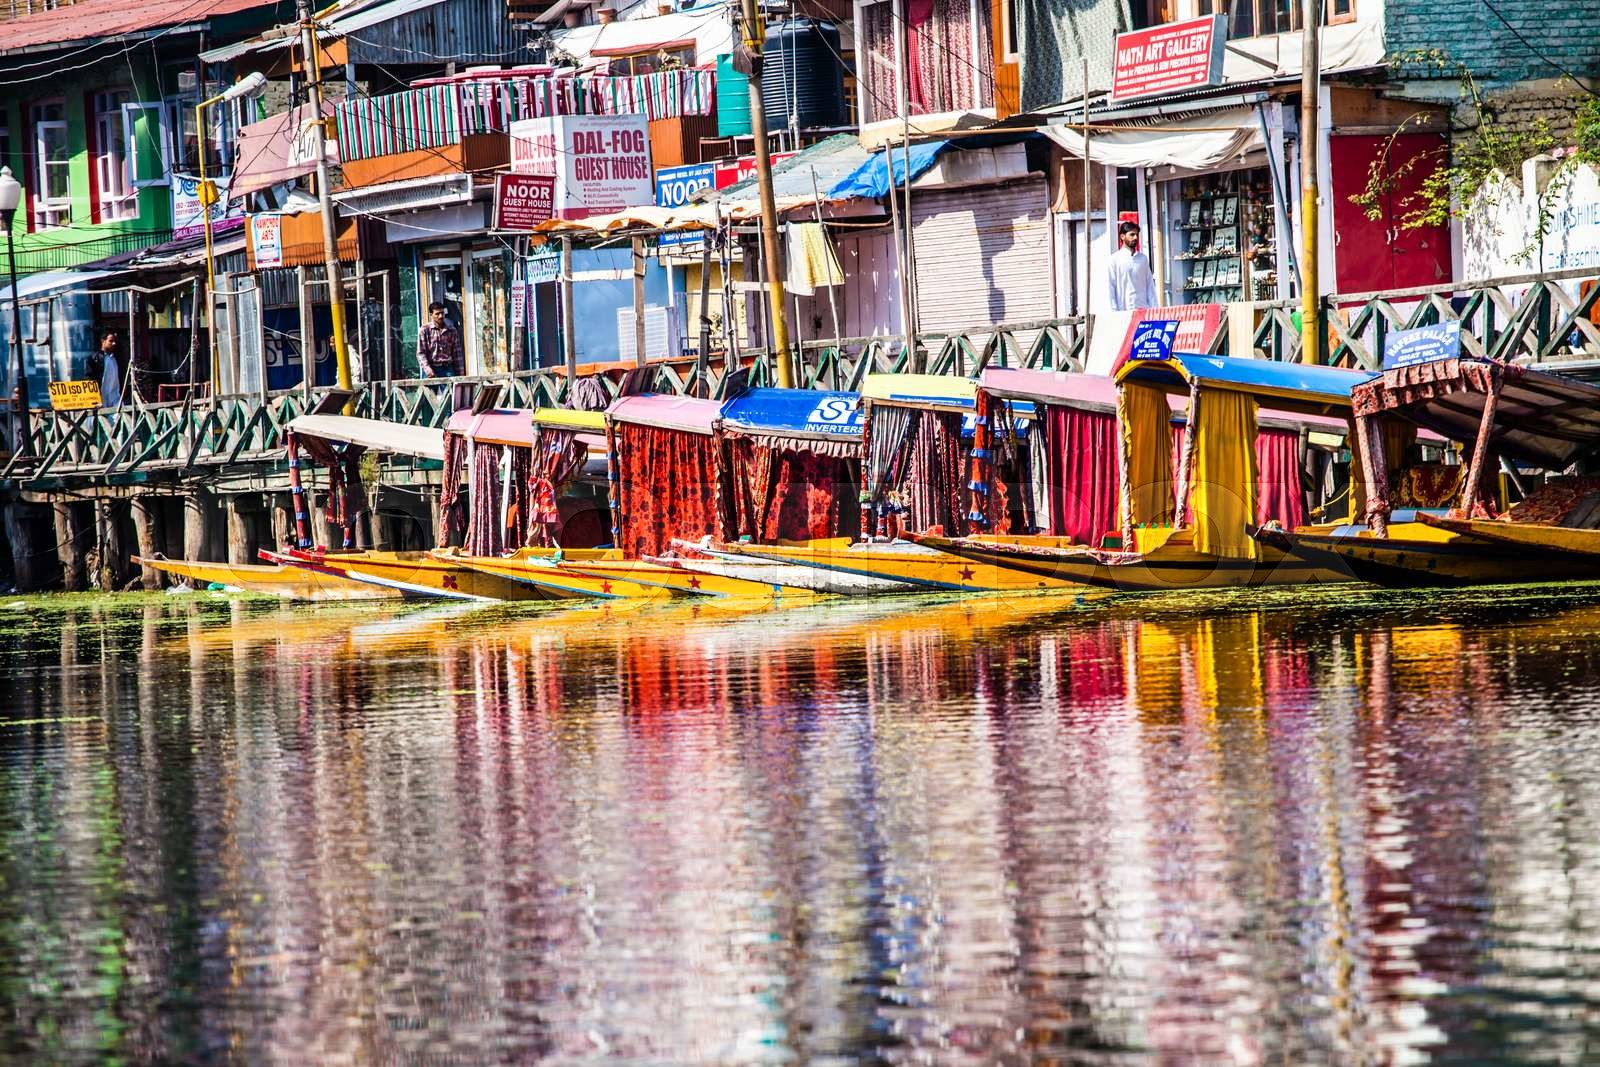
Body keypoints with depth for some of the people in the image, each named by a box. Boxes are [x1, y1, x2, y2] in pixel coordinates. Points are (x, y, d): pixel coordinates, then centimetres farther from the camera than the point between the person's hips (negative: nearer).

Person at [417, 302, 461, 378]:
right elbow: (420, 353, -5)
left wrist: (458, 374, 8)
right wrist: (427, 369, -20)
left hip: (447, 369, 2)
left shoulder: (451, 330, 9)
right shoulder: (425, 330, 0)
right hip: (431, 369, -2)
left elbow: (457, 354, 13)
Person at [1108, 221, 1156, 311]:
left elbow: (1150, 286, 15)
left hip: (1143, 310, 4)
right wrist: (1114, 312, -9)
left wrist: (1153, 308, 4)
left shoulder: (1143, 258, 14)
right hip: (1124, 311, -4)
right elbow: (1110, 288, -1)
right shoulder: (1115, 259, 2)